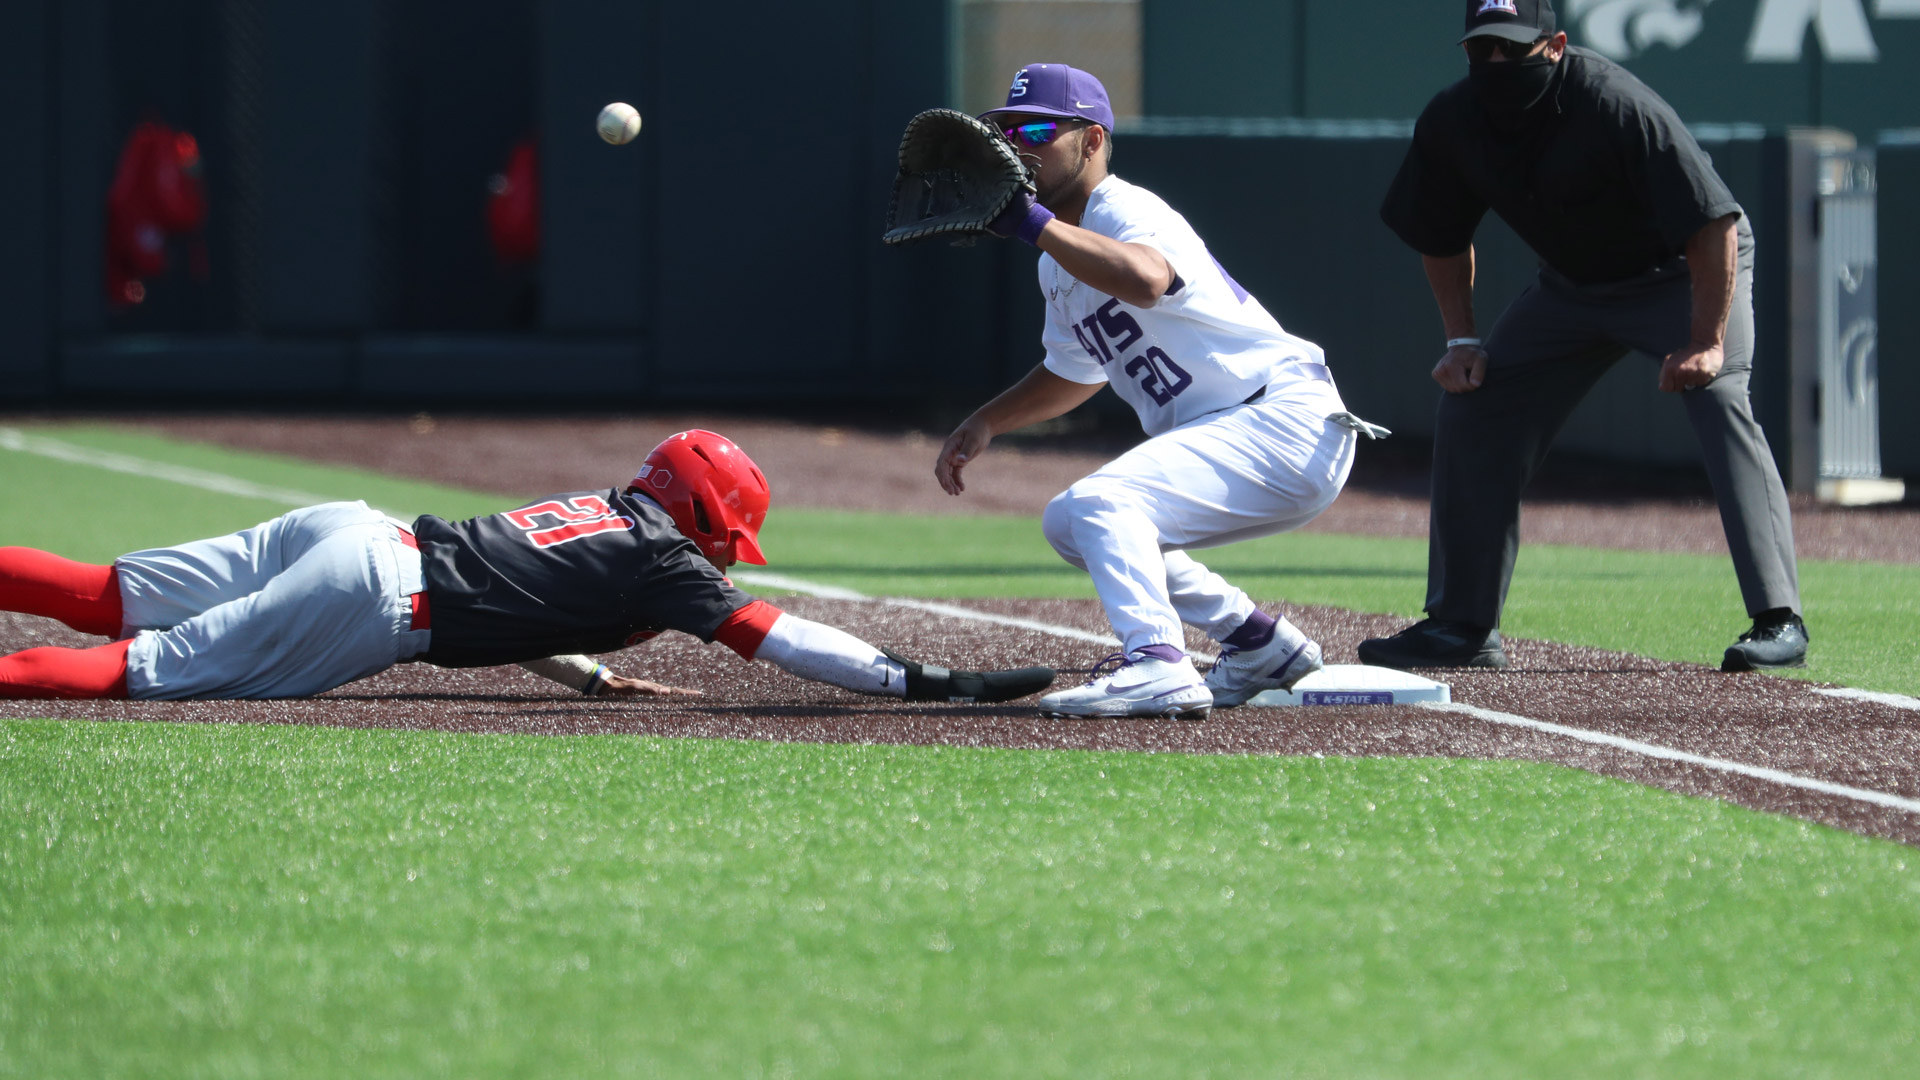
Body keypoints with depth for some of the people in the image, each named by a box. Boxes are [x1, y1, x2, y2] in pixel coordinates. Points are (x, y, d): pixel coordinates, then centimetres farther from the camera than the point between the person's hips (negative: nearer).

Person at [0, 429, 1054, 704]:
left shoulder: (598, 512, 24)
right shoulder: (660, 563, -1)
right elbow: (777, 638, -5)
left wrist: (594, 672, 26)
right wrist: (924, 682, -6)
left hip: (348, 527, 8)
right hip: (374, 598, -8)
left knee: (108, 599, 7)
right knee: (152, 667, -15)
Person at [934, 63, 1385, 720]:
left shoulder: (1130, 212, -15)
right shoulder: (1061, 262, 16)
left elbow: (1145, 281, -42)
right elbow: (1073, 373, 33)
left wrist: (1037, 224, -42)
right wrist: (986, 422, 21)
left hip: (1288, 421, -11)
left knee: (1100, 503, -26)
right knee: (1068, 524, 19)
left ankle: (1157, 666, -37)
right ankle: (1256, 645, 21)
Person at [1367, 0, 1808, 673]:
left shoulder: (1617, 108, -34)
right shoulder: (1452, 123, -15)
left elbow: (1713, 224, -31)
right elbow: (1441, 238, 4)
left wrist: (1705, 342, -34)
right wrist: (1461, 340, -3)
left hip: (1684, 273, -6)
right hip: (1571, 286, 6)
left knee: (1717, 398, -28)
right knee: (1471, 404, -1)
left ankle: (1779, 622, -32)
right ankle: (1463, 626, 8)